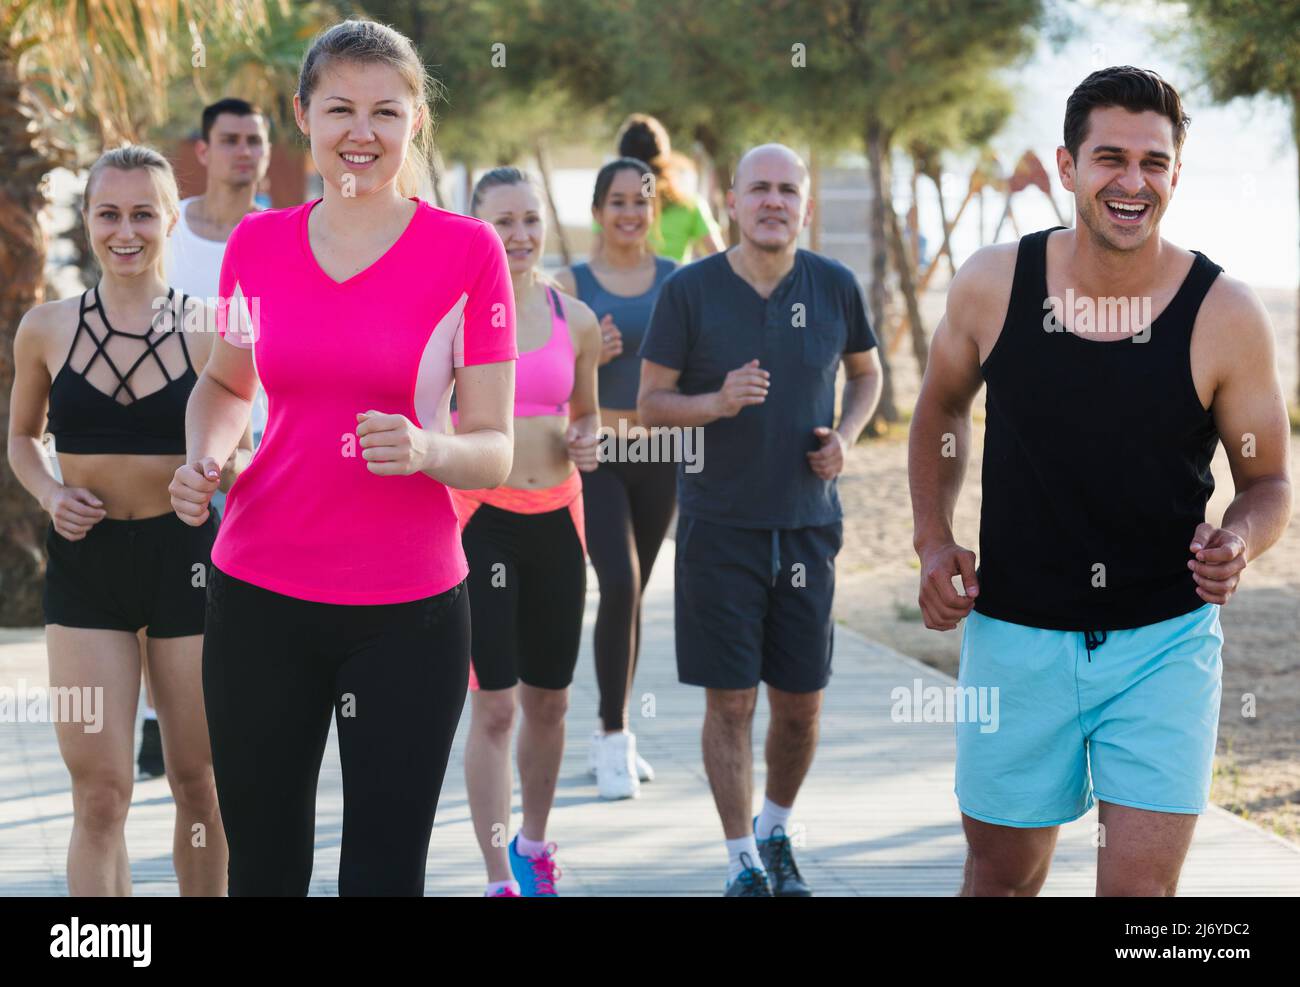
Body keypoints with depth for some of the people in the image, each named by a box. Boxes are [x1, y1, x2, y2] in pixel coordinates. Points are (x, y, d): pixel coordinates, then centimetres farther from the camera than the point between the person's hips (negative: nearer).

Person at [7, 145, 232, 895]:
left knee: (199, 781, 10)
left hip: (185, 553, 0)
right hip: (86, 559, 0)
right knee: (100, 791, -4)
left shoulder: (208, 329, -3)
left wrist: (221, 466, -19)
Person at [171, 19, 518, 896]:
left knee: (385, 870, -2)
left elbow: (495, 452, -4)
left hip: (410, 608, -2)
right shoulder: (257, 245, 3)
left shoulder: (466, 250, -5)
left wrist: (425, 448, -25)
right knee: (263, 864, 11)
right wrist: (202, 461, 1)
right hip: (259, 594, 3)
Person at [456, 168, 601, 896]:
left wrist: (586, 443, 0)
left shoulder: (576, 321, 6)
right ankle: (500, 878, 1)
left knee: (550, 700, 13)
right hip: (478, 516, -4)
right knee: (495, 705, -7)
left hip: (557, 519, 4)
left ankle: (533, 844, 35)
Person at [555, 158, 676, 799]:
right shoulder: (573, 283, -1)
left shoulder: (679, 281, 6)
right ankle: (614, 737, -9)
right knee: (619, 584, -18)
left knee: (632, 595, 11)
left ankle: (610, 742, 23)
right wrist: (591, 356, -19)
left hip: (657, 454, 3)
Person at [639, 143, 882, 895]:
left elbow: (867, 374, 16)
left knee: (801, 703, 7)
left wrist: (846, 438, -2)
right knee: (731, 701, 0)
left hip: (807, 523, 2)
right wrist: (716, 403, -22)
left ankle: (777, 833, 32)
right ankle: (743, 864, 13)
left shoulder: (835, 287, -1)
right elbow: (651, 403, -2)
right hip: (719, 524, -2)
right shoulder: (689, 291, -7)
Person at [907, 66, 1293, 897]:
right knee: (1002, 873, 15)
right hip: (1016, 633, 2)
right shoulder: (993, 285, -7)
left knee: (1141, 885, -7)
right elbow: (942, 406, 13)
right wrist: (933, 539, 1)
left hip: (1166, 641, -2)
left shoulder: (1225, 315, -12)